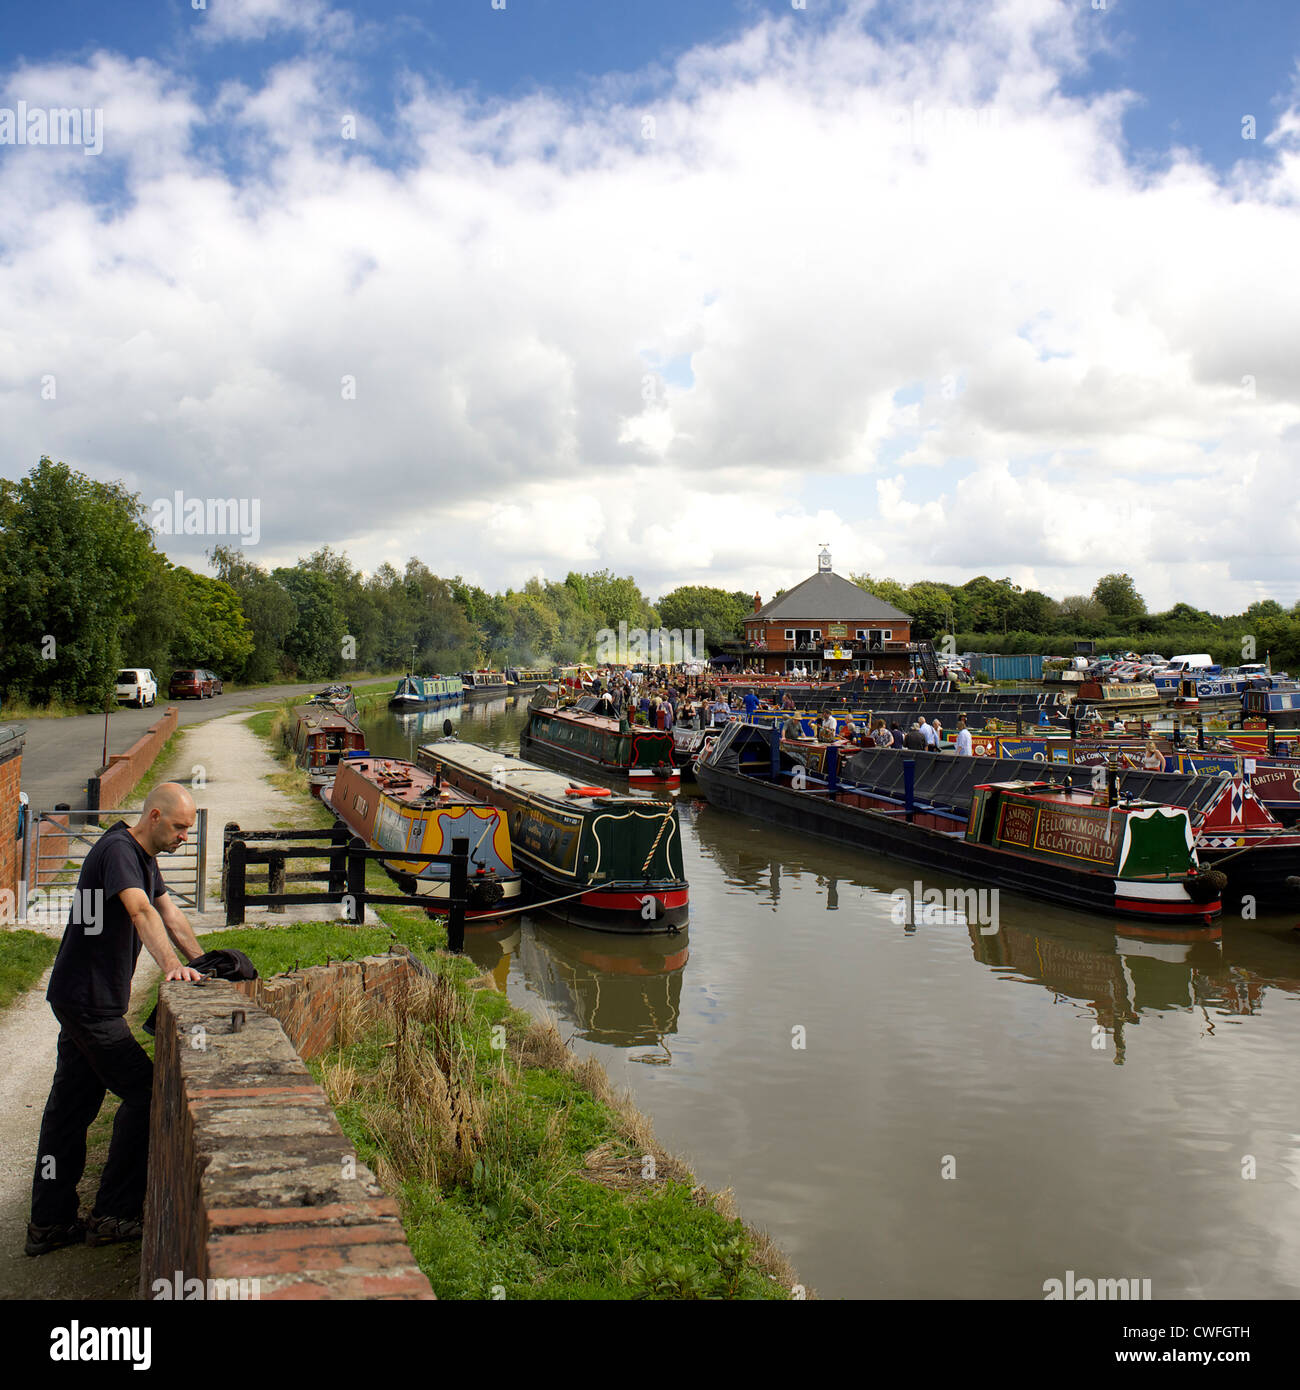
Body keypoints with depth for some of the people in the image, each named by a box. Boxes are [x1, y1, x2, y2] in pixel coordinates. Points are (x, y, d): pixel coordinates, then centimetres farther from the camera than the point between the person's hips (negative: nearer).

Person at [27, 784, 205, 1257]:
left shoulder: (145, 858, 14)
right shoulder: (118, 850, -18)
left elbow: (170, 915, 21)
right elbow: (141, 911, -33)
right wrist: (170, 964, -45)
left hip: (86, 1000, 10)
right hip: (87, 1000, -10)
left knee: (72, 1103, 12)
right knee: (143, 1090, -6)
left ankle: (49, 1222, 20)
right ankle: (113, 1214, 2)